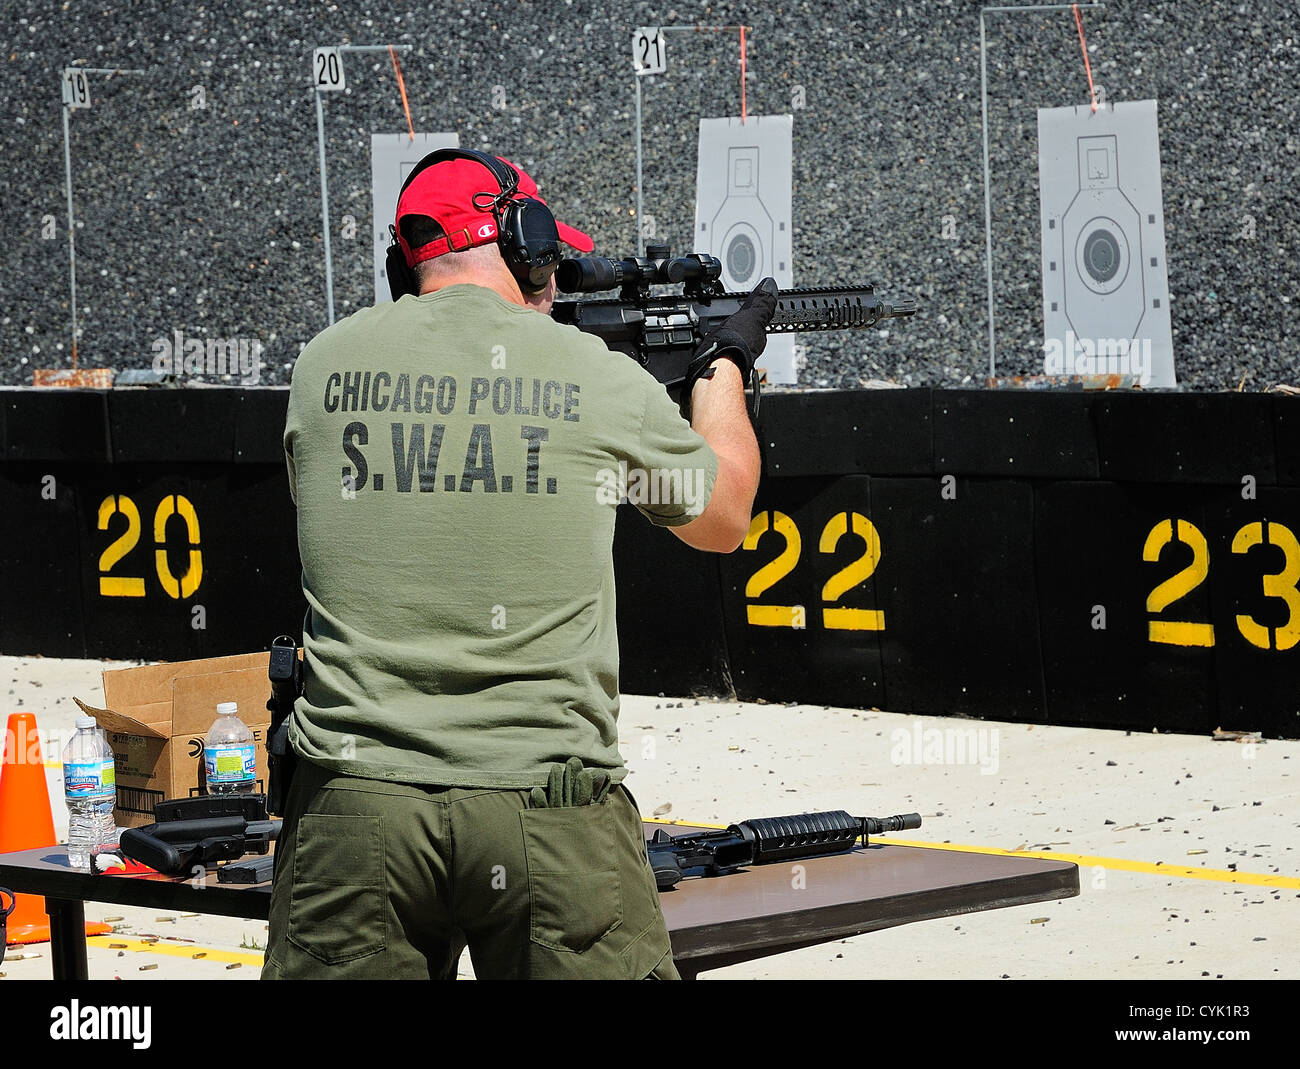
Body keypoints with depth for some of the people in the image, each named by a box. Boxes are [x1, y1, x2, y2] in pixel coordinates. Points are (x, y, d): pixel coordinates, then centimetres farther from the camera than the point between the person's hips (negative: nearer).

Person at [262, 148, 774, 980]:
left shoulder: (327, 364, 4)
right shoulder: (598, 378, -1)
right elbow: (723, 521, 17)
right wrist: (725, 367, 36)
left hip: (354, 808, 2)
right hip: (549, 814, -2)